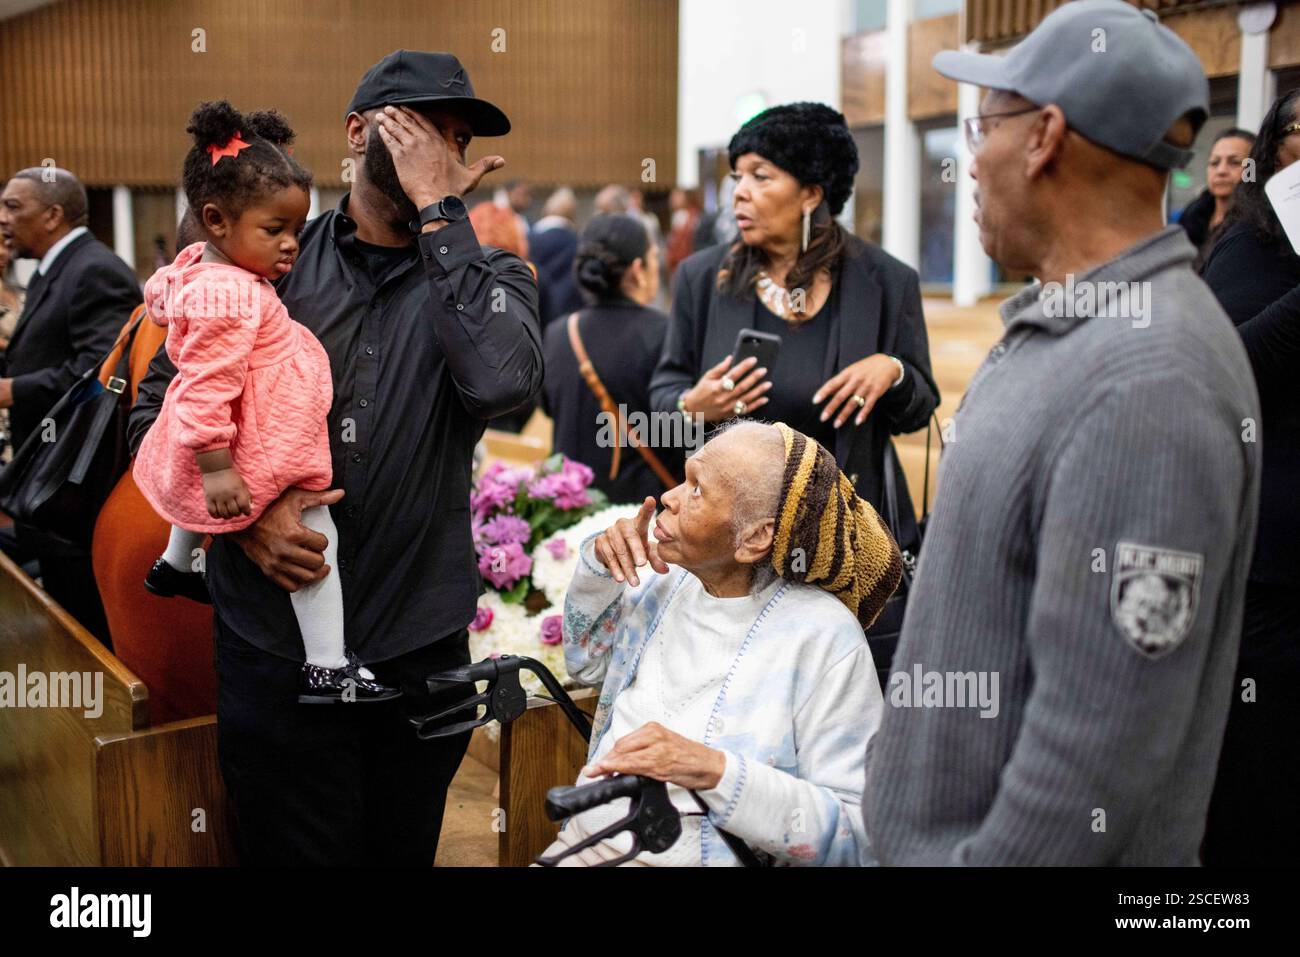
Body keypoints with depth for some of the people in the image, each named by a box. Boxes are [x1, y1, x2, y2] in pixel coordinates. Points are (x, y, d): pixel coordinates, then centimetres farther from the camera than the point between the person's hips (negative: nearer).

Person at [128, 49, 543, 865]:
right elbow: (162, 408, 4)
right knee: (292, 850, 11)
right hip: (274, 650, 0)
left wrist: (439, 211, -16)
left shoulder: (485, 276, 1)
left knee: (402, 851, 18)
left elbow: (503, 379, -22)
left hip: (421, 652, 1)